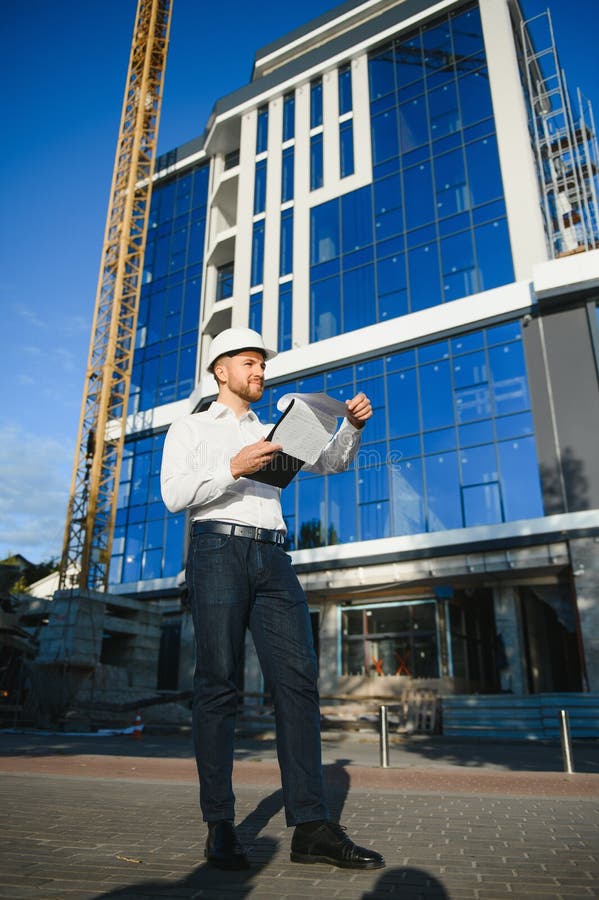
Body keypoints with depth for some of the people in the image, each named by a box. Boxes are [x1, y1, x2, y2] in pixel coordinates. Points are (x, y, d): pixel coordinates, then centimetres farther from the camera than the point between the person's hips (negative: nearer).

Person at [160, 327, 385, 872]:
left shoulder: (274, 435, 27)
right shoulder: (190, 429, 15)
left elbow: (332, 462, 19)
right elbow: (174, 494, 0)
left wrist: (354, 425, -1)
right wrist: (233, 468, -14)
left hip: (273, 559, 4)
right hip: (218, 549, -4)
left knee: (297, 679, -8)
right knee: (218, 683, -6)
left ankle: (311, 827, -7)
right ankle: (221, 827, 1)